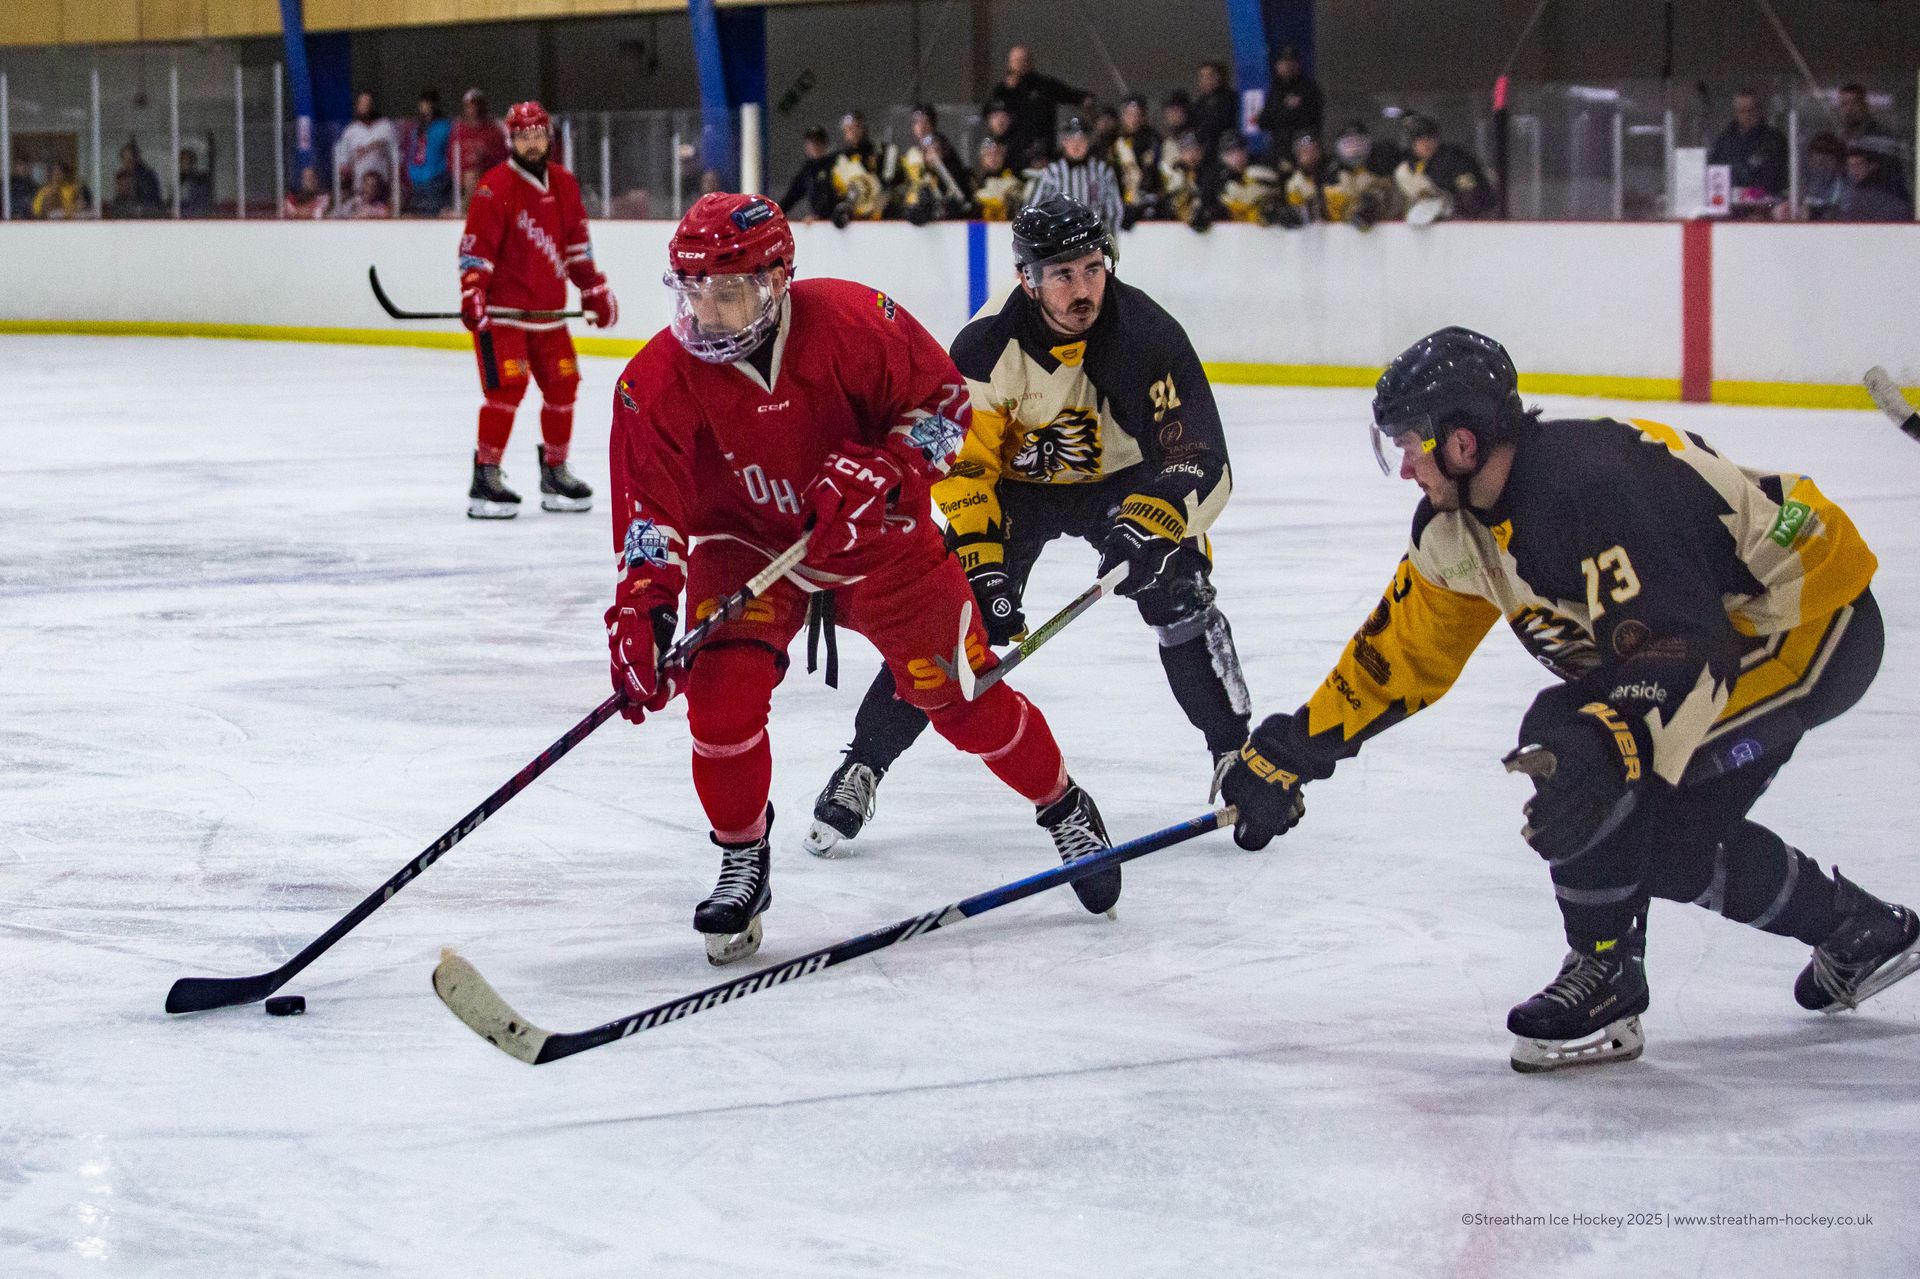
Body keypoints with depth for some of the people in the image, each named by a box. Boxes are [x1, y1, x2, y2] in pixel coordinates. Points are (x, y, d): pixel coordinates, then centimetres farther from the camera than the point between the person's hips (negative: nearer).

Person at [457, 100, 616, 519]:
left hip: (547, 311, 7)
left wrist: (594, 289, 16)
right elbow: (475, 247, -15)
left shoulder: (564, 185, 9)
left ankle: (555, 472, 24)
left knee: (562, 386, 9)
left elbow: (577, 244, 18)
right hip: (501, 309, -7)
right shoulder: (496, 187, -12)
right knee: (507, 387, -16)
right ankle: (485, 477, -11)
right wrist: (472, 294, -23)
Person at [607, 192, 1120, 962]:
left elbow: (942, 400, -11)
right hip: (745, 544, 1)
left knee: (960, 691, 2)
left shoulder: (852, 323, -25)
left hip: (874, 534, -1)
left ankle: (1063, 809, 28)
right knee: (722, 687, -21)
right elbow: (649, 507, -21)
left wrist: (886, 468, -27)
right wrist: (643, 604, -34)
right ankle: (742, 858, 4)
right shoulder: (658, 381, -21)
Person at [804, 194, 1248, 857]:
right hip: (1014, 483, 0)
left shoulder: (1149, 335, -28)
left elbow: (1200, 461, -28)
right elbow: (959, 468, -19)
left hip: (1123, 479, 0)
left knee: (1179, 597, -20)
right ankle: (863, 765, -1)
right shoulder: (986, 347, -27)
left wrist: (1150, 523, -46)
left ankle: (1237, 757, -2)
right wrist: (980, 565, -29)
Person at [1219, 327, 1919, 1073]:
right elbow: (1403, 648, 9)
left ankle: (1604, 980, -9)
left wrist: (1610, 747, -48)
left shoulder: (1592, 490, -31)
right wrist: (1289, 752, 9)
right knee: (1673, 843, 12)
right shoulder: (1461, 522, -1)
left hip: (1816, 623, -10)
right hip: (1721, 620, 10)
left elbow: (1686, 652, -35)